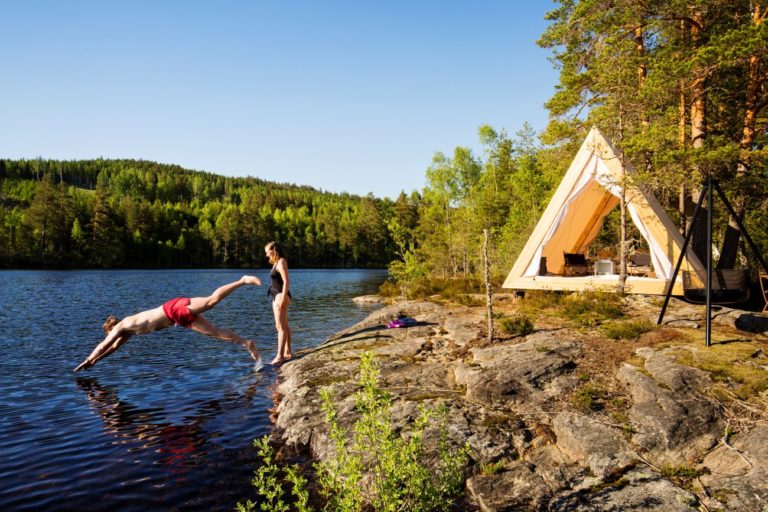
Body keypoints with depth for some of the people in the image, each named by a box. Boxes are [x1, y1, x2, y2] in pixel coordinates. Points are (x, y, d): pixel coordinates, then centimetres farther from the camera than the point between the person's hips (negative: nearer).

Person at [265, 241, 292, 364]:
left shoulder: (281, 262, -11)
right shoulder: (277, 263, 16)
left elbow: (286, 282, -19)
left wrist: (282, 299, -23)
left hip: (280, 296, -10)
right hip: (276, 296, 10)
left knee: (280, 326, -12)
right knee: (284, 326, 14)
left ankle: (280, 356, -14)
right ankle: (288, 352, 21)